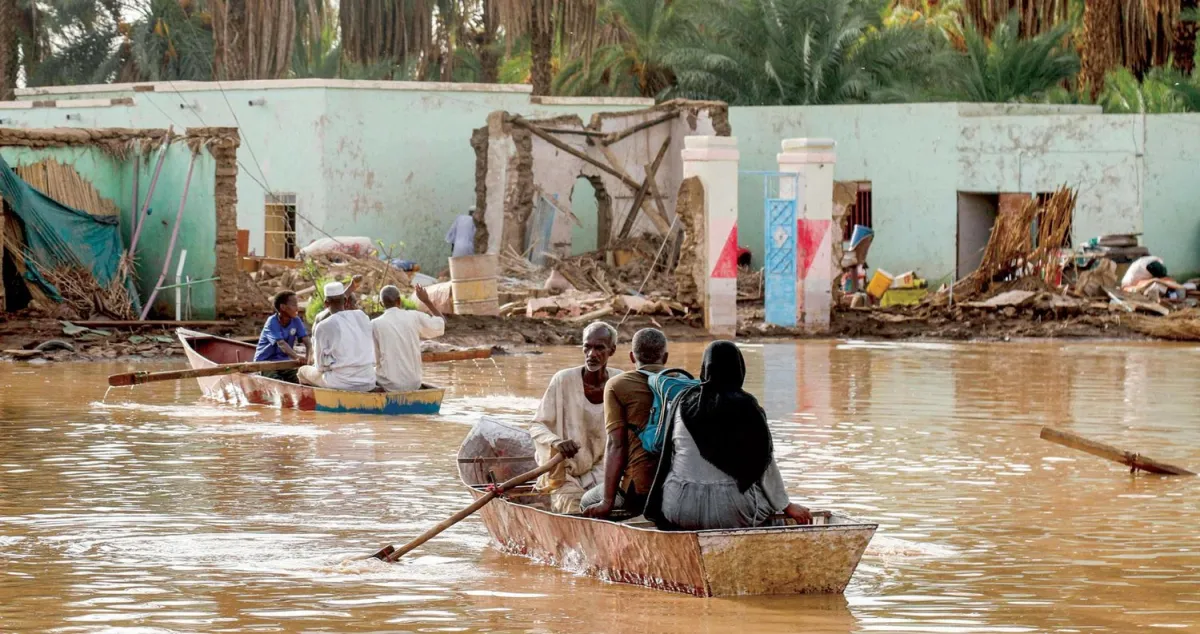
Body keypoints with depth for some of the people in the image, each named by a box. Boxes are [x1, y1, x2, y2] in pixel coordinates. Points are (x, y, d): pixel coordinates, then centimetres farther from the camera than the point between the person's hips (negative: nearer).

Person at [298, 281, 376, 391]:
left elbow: (320, 366, -1)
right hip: (368, 382, 4)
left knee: (303, 371, 21)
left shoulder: (322, 327, -8)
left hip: (341, 383, -4)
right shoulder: (363, 317, 3)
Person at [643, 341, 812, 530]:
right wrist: (787, 506, 11)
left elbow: (670, 455, 11)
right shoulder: (746, 407, -8)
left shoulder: (684, 402, 3)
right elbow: (764, 464, -2)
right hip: (727, 512, -4)